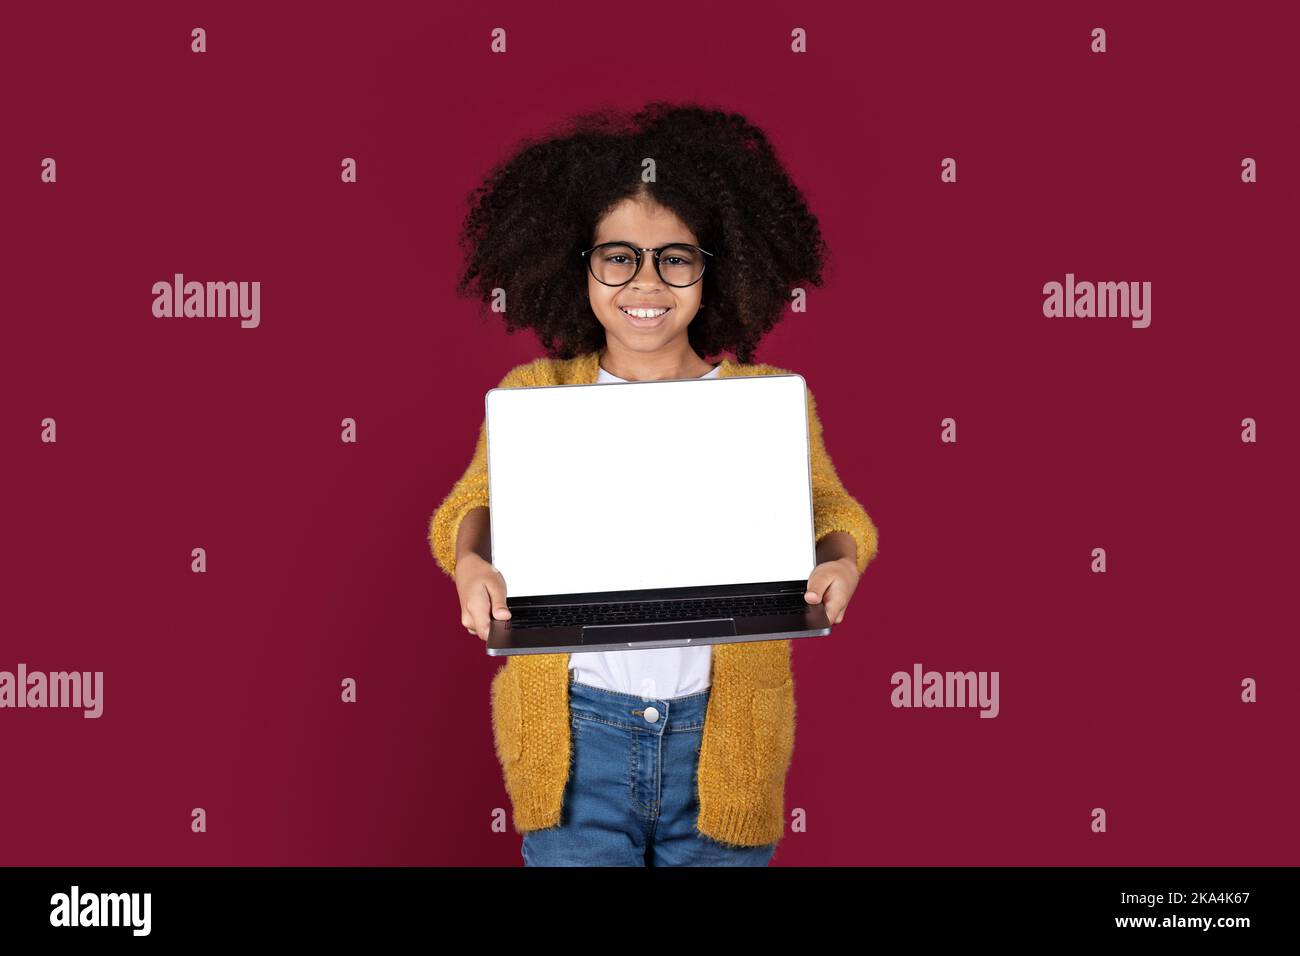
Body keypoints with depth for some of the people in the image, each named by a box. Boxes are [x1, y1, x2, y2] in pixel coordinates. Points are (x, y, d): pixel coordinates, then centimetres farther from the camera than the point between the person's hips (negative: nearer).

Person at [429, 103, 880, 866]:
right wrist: (471, 560, -26)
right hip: (577, 731, 0)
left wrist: (841, 558, -25)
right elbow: (476, 501, -4)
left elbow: (825, 504, -2)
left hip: (723, 735, 1)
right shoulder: (532, 397, 6)